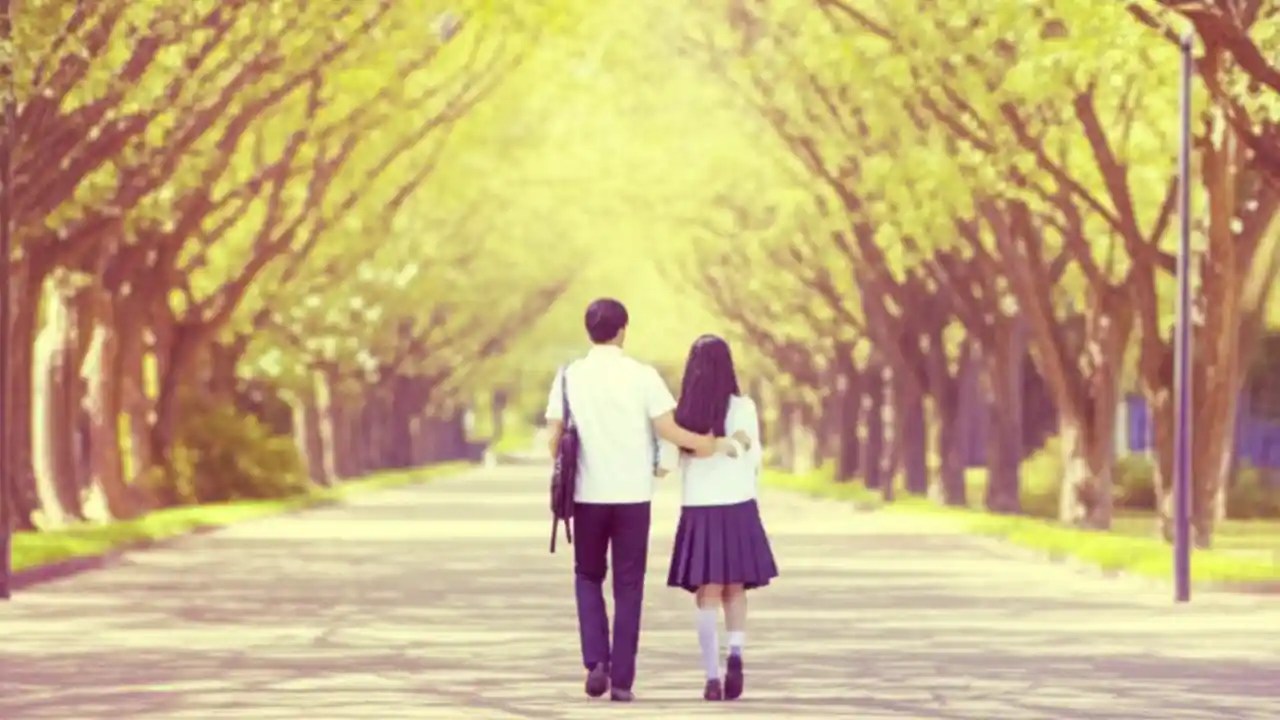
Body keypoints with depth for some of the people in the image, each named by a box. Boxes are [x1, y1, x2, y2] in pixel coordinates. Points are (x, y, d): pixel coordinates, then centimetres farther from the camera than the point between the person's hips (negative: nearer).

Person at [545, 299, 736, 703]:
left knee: (588, 577, 19)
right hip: (632, 495, -1)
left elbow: (555, 437, -4)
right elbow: (668, 430, -11)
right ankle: (621, 680, 6)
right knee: (628, 587, 8)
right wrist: (714, 445, 3)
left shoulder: (569, 377, -1)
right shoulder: (642, 376, -6)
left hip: (588, 494, 1)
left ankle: (596, 661, 0)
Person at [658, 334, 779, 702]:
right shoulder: (742, 407, -4)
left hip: (698, 511, 0)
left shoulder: (681, 412, -5)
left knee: (708, 595, 5)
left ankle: (713, 677, -2)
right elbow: (754, 459, 0)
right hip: (738, 507, 0)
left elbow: (665, 464, -8)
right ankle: (735, 653, -9)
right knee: (735, 589, 15)